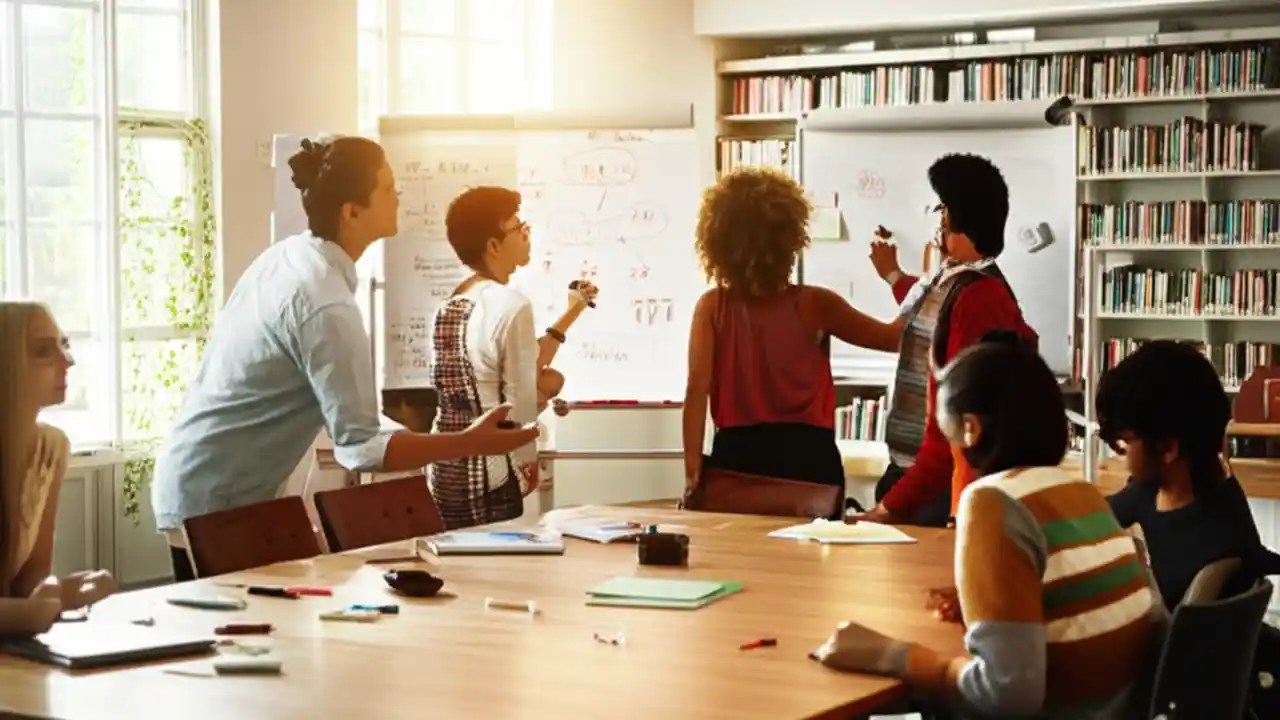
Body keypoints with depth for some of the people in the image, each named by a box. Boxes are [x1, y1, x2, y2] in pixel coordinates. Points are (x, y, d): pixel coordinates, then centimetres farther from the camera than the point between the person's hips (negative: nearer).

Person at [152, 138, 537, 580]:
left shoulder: (285, 255, 4)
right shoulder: (326, 306, -25)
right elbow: (360, 447, -27)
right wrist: (470, 444, -29)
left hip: (199, 487, 9)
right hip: (216, 505, -9)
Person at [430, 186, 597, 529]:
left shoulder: (452, 305, 10)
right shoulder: (511, 305, -15)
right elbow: (521, 404, -12)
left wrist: (570, 314, 16)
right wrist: (527, 463, 3)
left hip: (446, 472, 8)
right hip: (489, 477, -8)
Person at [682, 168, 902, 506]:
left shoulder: (713, 306, -1)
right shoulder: (814, 305, -3)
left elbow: (697, 386, -9)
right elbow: (896, 337, 2)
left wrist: (692, 471, -9)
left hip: (737, 456, 1)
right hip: (807, 457, -1)